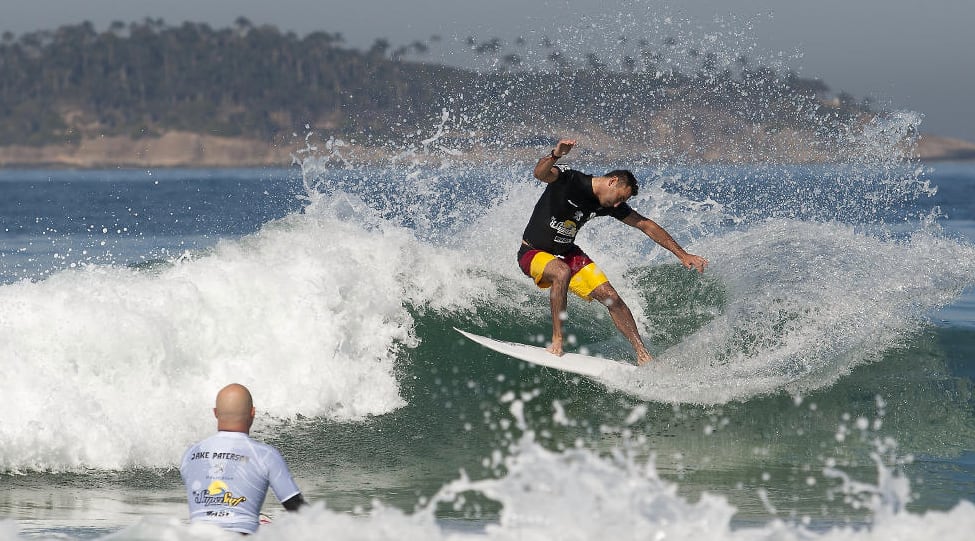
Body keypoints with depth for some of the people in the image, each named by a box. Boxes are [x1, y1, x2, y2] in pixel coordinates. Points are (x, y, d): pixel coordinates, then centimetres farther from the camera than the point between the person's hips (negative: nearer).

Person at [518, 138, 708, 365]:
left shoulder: (610, 205, -4)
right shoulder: (570, 181, -22)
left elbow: (645, 225, 5)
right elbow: (540, 173, -43)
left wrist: (682, 255, 1)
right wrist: (555, 155, -66)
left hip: (567, 253, 6)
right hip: (533, 253, -6)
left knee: (612, 298, -6)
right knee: (562, 272, -38)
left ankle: (643, 354, 3)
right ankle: (557, 341, -28)